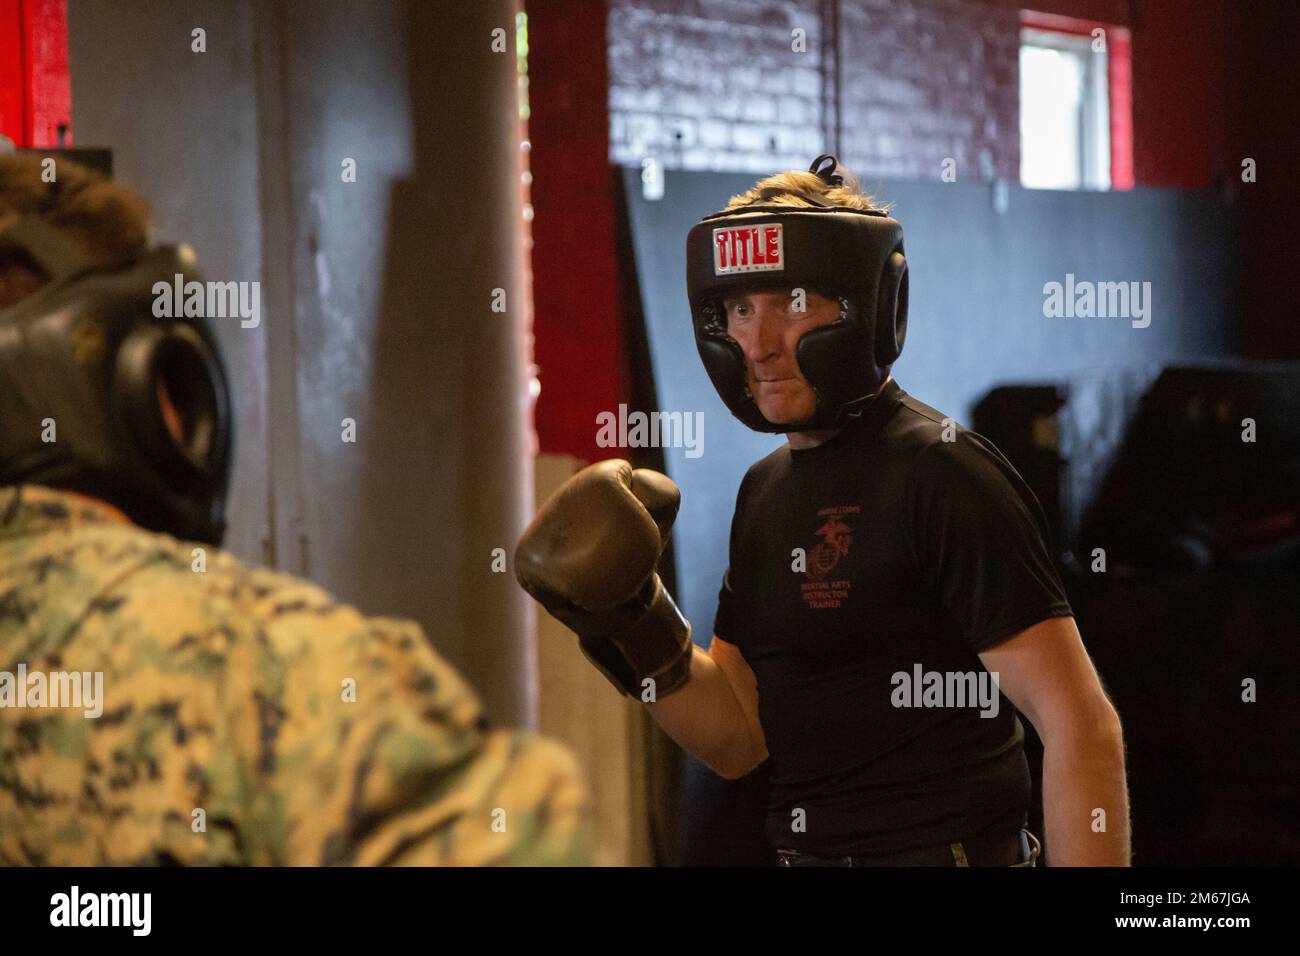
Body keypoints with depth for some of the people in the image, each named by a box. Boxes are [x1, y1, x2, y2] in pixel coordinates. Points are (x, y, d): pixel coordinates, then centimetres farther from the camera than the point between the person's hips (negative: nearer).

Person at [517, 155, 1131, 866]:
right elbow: (739, 740, 8)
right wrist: (634, 622, -5)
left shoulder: (937, 473, -17)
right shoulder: (767, 488, 8)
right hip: (807, 851, 8)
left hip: (943, 848, -8)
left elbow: (1083, 729, -20)